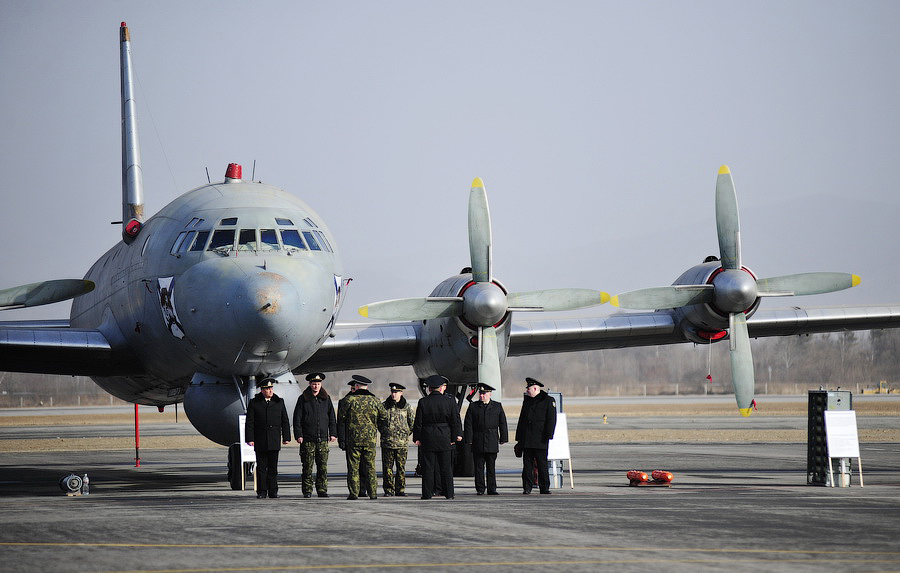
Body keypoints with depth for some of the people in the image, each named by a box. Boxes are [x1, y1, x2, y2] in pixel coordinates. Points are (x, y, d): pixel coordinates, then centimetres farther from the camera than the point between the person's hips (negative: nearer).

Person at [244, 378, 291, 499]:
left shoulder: (279, 402, 9)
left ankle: (273, 491, 8)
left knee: (273, 467, 3)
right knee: (261, 467, 0)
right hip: (260, 441, -1)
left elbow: (284, 421, 11)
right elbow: (249, 422, 1)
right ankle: (261, 492, 4)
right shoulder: (254, 403, 4)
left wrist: (286, 437, 5)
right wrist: (250, 439, -7)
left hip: (274, 441, 1)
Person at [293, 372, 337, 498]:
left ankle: (322, 490, 7)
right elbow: (297, 418, 1)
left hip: (323, 438, 2)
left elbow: (332, 417, 15)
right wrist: (298, 435, -7)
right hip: (307, 438, -2)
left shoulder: (326, 398, 11)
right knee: (307, 467, -2)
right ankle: (307, 491, 4)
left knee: (323, 466, 0)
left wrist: (333, 433, 7)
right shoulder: (303, 399, 3)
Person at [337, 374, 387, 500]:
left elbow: (341, 418, -1)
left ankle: (354, 493, -1)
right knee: (370, 467, 7)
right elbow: (384, 417, 7)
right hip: (370, 439, 2)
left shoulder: (349, 400, -4)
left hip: (353, 438, -2)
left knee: (353, 467, 2)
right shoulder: (375, 400, 2)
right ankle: (373, 493, 6)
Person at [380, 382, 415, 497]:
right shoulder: (384, 406, 6)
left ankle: (400, 489, 8)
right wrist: (384, 432, 10)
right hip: (387, 442, 1)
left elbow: (412, 423, 12)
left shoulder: (407, 407, 4)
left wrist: (406, 434, 6)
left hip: (402, 443, -1)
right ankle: (388, 490, 4)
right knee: (387, 467, -1)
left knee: (401, 467, 1)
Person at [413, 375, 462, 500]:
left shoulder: (423, 402, -4)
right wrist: (455, 436, 10)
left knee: (428, 467, 2)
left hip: (427, 438, -1)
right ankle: (449, 493, 9)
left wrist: (417, 438, 4)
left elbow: (418, 422, -3)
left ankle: (427, 493, 1)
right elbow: (455, 420, 1)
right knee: (446, 467, 7)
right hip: (444, 438, 1)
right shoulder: (449, 402, -2)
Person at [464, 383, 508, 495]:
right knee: (479, 467, 0)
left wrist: (503, 438, 3)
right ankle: (480, 489, 4)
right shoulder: (473, 406, 7)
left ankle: (492, 489, 6)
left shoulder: (497, 406, 9)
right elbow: (468, 425, 3)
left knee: (491, 467, 3)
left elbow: (502, 423, 9)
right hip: (478, 442, 0)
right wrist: (469, 440, -5)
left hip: (492, 442, 0)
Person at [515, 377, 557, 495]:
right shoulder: (527, 401, 18)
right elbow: (522, 419, 21)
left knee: (542, 464, -2)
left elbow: (551, 419, -5)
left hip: (540, 439, -5)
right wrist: (519, 437, 16)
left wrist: (548, 435, -14)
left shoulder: (548, 400, 0)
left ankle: (544, 488, 3)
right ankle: (527, 488, 5)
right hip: (527, 440, 5)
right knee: (527, 464, 3)